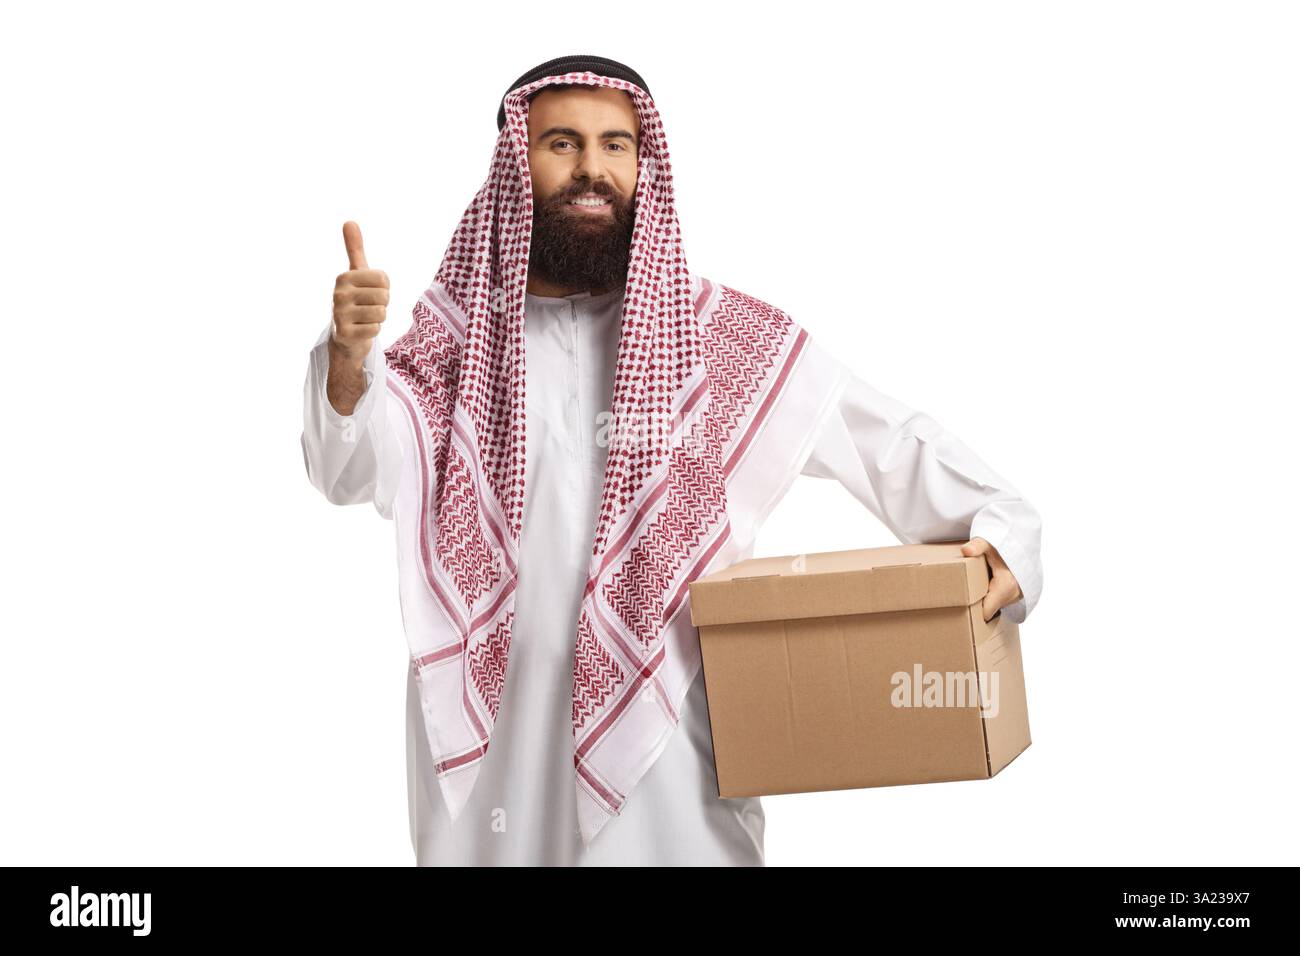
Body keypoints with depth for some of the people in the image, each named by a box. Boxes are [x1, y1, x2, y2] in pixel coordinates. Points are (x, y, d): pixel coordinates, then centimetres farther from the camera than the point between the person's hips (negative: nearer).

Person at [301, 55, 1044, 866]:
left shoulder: (722, 337, 3)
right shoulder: (455, 333, 5)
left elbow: (890, 444, 3)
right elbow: (357, 473, -8)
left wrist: (997, 527, -13)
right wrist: (349, 361, -28)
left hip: (666, 739, -1)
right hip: (493, 742, 1)